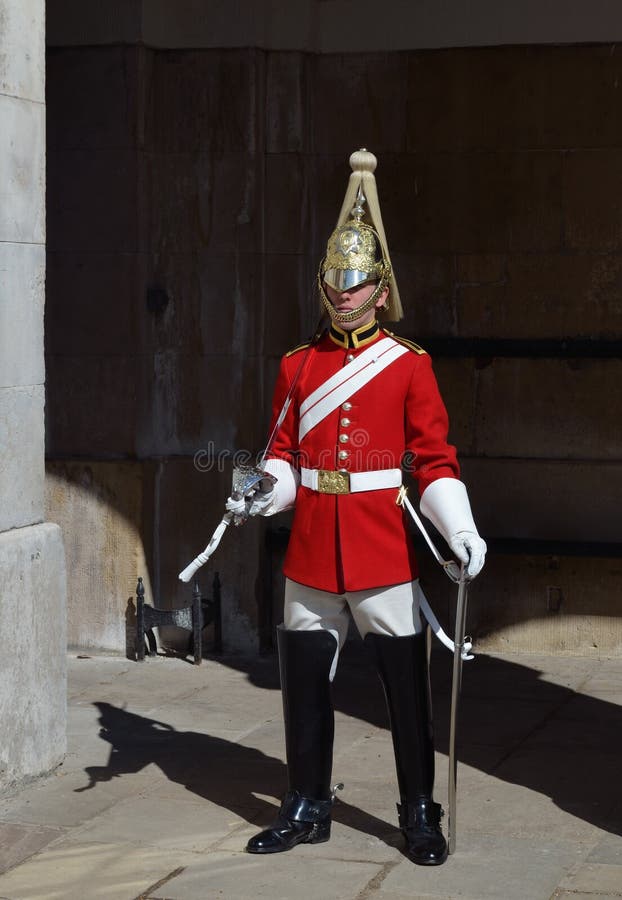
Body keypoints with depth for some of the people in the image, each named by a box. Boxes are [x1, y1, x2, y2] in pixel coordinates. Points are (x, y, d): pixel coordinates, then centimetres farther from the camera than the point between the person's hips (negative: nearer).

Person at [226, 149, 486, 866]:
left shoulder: (409, 365, -1)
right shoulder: (298, 364, 8)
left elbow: (434, 460, -3)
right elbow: (283, 454, 10)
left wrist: (460, 531, -16)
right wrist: (264, 496, -10)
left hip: (385, 552, -3)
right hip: (311, 551, 3)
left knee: (406, 685, 2)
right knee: (304, 679, 8)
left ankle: (419, 814, 13)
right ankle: (307, 808, 22)